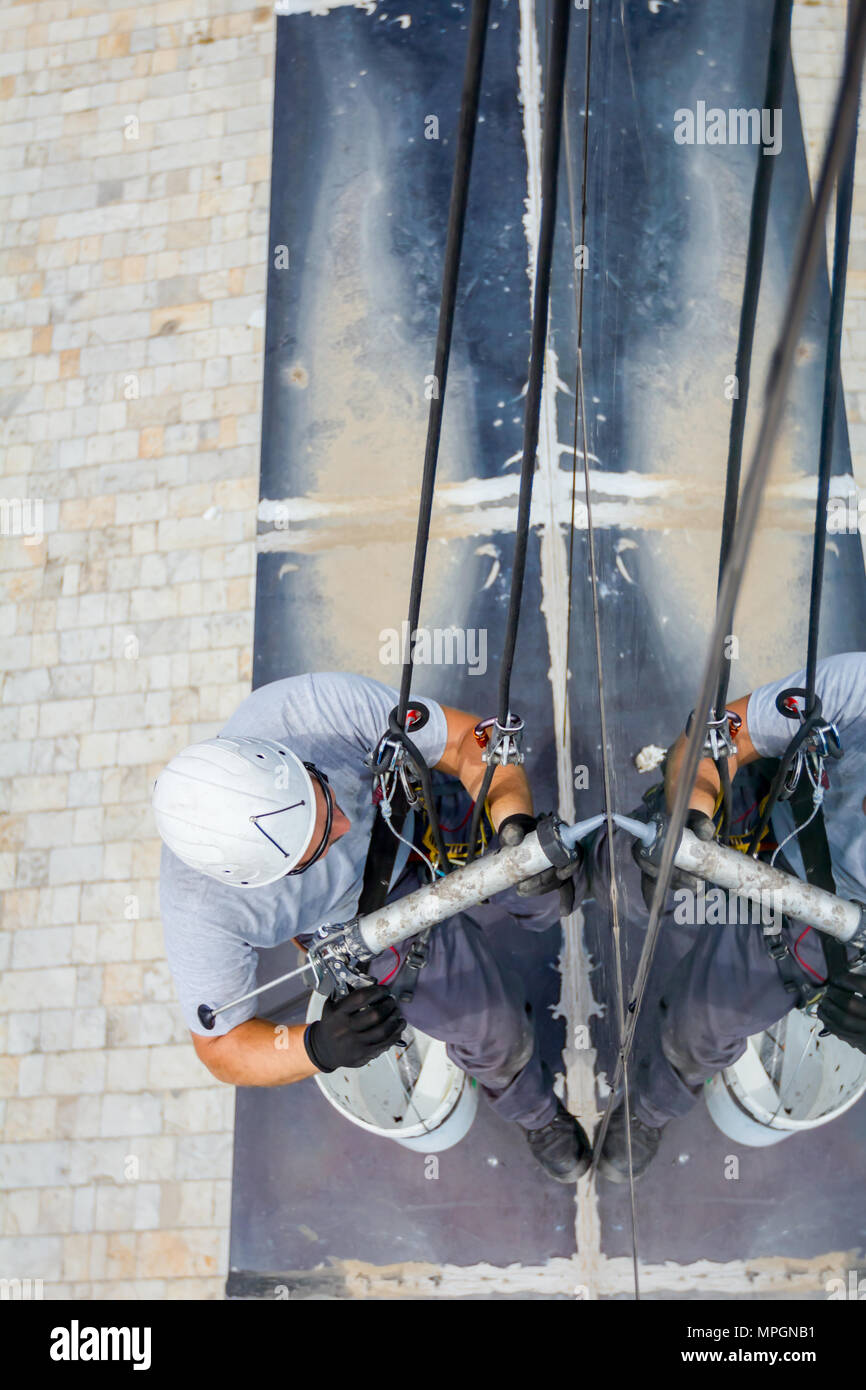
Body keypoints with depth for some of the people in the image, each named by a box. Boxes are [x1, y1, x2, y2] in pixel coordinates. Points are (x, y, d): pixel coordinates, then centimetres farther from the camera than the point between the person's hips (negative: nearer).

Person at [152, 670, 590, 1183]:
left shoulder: (318, 705, -42)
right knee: (496, 1035, 8)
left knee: (543, 896, 19)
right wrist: (318, 1048, -47)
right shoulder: (200, 906, -42)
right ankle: (535, 1112, 46)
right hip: (373, 922, -2)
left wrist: (517, 825, -48)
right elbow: (223, 1048, -28)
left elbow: (469, 738, -30)